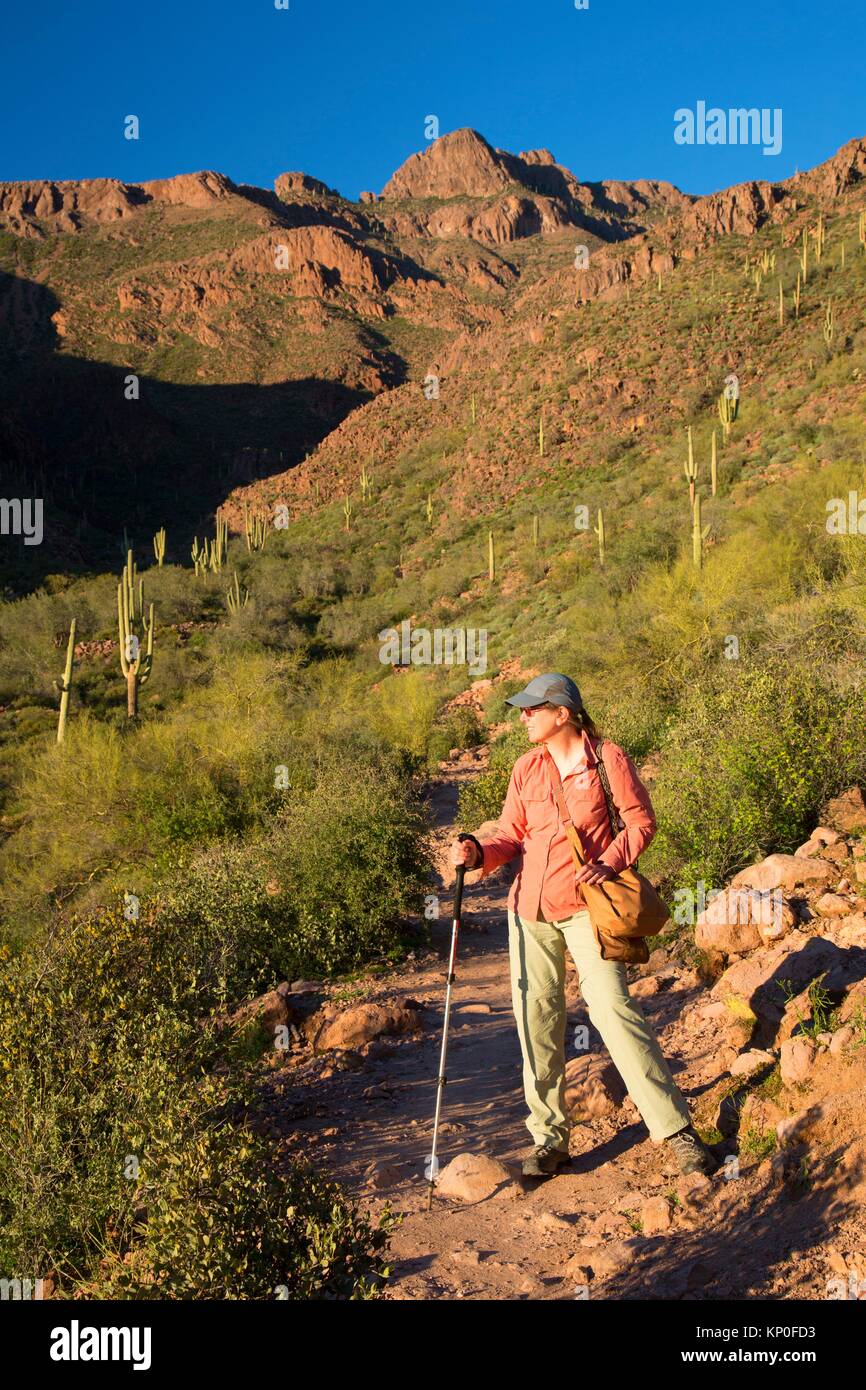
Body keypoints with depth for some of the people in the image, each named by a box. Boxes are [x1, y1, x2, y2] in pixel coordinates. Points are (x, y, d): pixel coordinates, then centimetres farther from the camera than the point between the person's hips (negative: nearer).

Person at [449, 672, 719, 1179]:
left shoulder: (608, 758, -5)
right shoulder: (527, 768, 8)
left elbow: (642, 821, -1)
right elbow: (511, 834, 9)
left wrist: (609, 863, -16)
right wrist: (479, 852, -11)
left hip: (586, 905, -5)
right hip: (531, 908, 5)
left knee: (613, 1008, -13)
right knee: (536, 1017, 5)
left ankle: (677, 1128, -2)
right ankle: (551, 1137, 18)